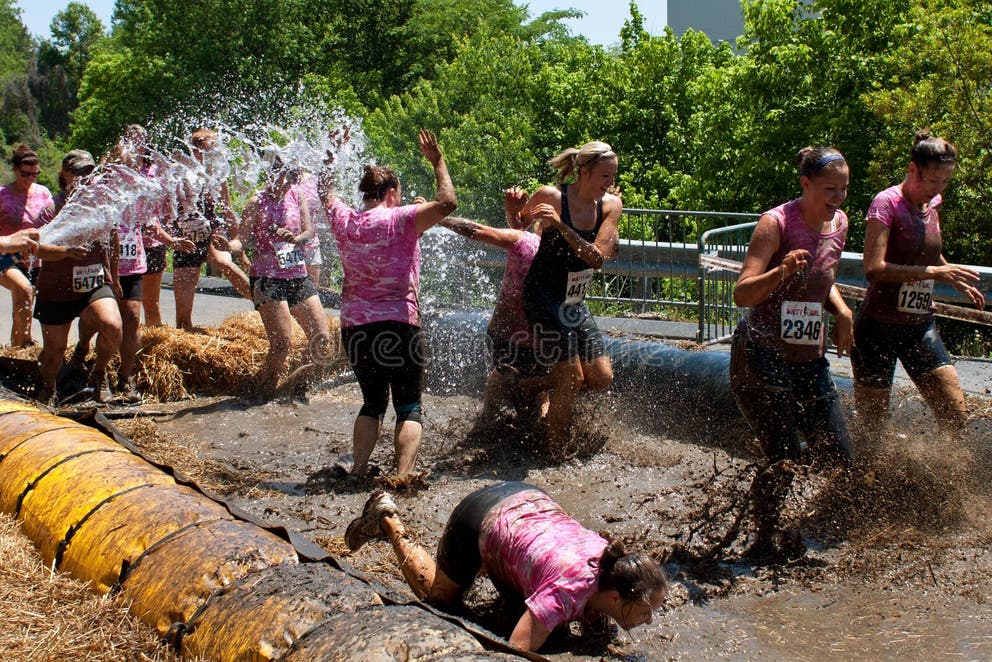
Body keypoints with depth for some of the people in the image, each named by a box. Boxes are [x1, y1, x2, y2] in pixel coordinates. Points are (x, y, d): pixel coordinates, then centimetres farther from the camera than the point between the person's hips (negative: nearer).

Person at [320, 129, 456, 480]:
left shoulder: (344, 221, 5)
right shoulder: (400, 220, -9)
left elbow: (326, 191, 25)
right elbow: (447, 202, -18)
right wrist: (437, 161, -5)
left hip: (354, 326, 5)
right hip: (398, 324, -5)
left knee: (373, 401, 19)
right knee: (409, 407, 2)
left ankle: (359, 469, 6)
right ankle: (403, 475, -13)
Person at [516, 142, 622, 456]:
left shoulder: (611, 205, -5)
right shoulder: (550, 196, -16)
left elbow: (597, 258, -16)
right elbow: (517, 227, 2)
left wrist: (561, 225, -28)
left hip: (575, 302, 6)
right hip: (544, 297, -6)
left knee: (601, 378, 3)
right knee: (571, 377, -11)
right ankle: (556, 455, 6)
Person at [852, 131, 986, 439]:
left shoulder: (931, 206, 10)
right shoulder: (887, 203, -12)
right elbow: (874, 268, -24)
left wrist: (957, 280, 30)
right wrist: (934, 271, -25)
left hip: (920, 326, 7)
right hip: (879, 326, -7)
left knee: (956, 416, -2)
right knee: (871, 427, 1)